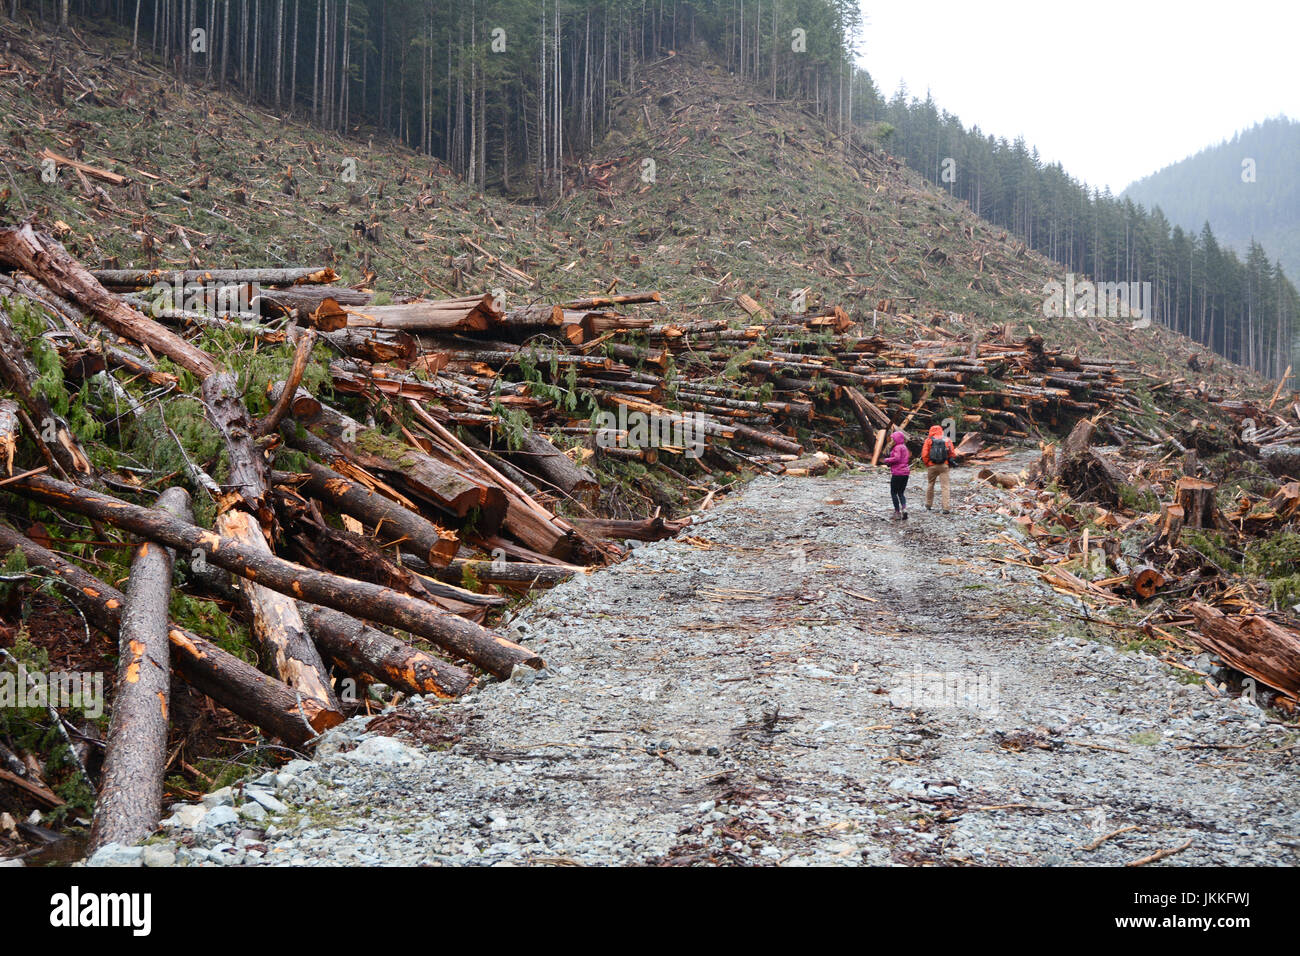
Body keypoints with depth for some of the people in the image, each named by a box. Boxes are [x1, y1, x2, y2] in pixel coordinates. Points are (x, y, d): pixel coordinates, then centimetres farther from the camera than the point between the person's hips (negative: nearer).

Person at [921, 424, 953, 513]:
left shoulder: (929, 440, -1)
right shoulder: (947, 440, 5)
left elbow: (924, 455, -7)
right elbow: (951, 454, 2)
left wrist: (927, 464, 5)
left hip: (932, 466, 0)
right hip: (944, 466, 0)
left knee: (930, 485, 17)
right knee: (944, 486, 0)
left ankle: (929, 505, 26)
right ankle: (946, 508, -8)